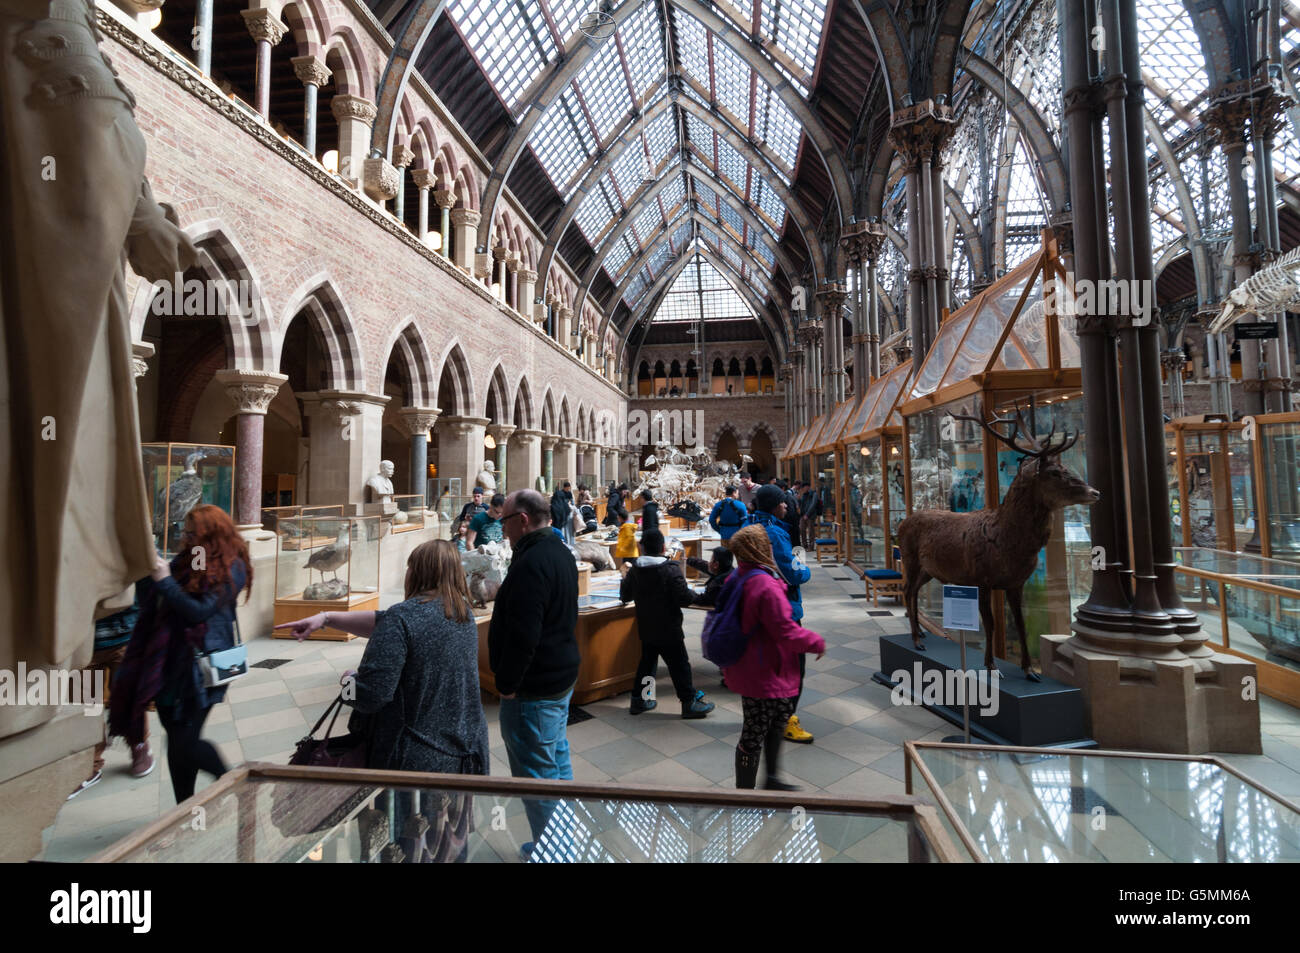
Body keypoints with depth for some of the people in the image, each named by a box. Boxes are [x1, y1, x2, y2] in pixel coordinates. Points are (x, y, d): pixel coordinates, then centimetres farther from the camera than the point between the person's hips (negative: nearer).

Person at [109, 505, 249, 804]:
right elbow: (150, 604, 12)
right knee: (176, 741, 12)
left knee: (185, 743, -4)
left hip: (202, 665, -7)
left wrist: (165, 581, -16)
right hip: (170, 661, 7)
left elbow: (199, 611, -18)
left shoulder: (231, 570, -11)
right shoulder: (183, 561, 8)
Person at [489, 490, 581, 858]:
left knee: (536, 772, 4)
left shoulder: (531, 563, -24)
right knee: (557, 756, 22)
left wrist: (506, 683, -15)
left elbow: (522, 635, -27)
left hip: (535, 687, -10)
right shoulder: (561, 553, 7)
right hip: (563, 675, 10)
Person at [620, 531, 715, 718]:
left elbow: (625, 596, 7)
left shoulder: (635, 570, -2)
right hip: (668, 630, -5)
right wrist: (693, 593, -1)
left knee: (647, 661, 19)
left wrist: (624, 578, 25)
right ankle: (689, 703, 14)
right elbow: (684, 598, -22)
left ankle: (639, 698, 28)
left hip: (645, 629, 6)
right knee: (679, 665, 5)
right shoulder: (671, 570, -19)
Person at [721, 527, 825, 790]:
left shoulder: (736, 579, 1)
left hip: (744, 668, 10)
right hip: (763, 676, -10)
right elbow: (786, 632, -24)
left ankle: (772, 779, 42)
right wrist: (817, 642, -8)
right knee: (754, 737, 7)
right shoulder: (766, 586, -28)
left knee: (777, 721, 27)